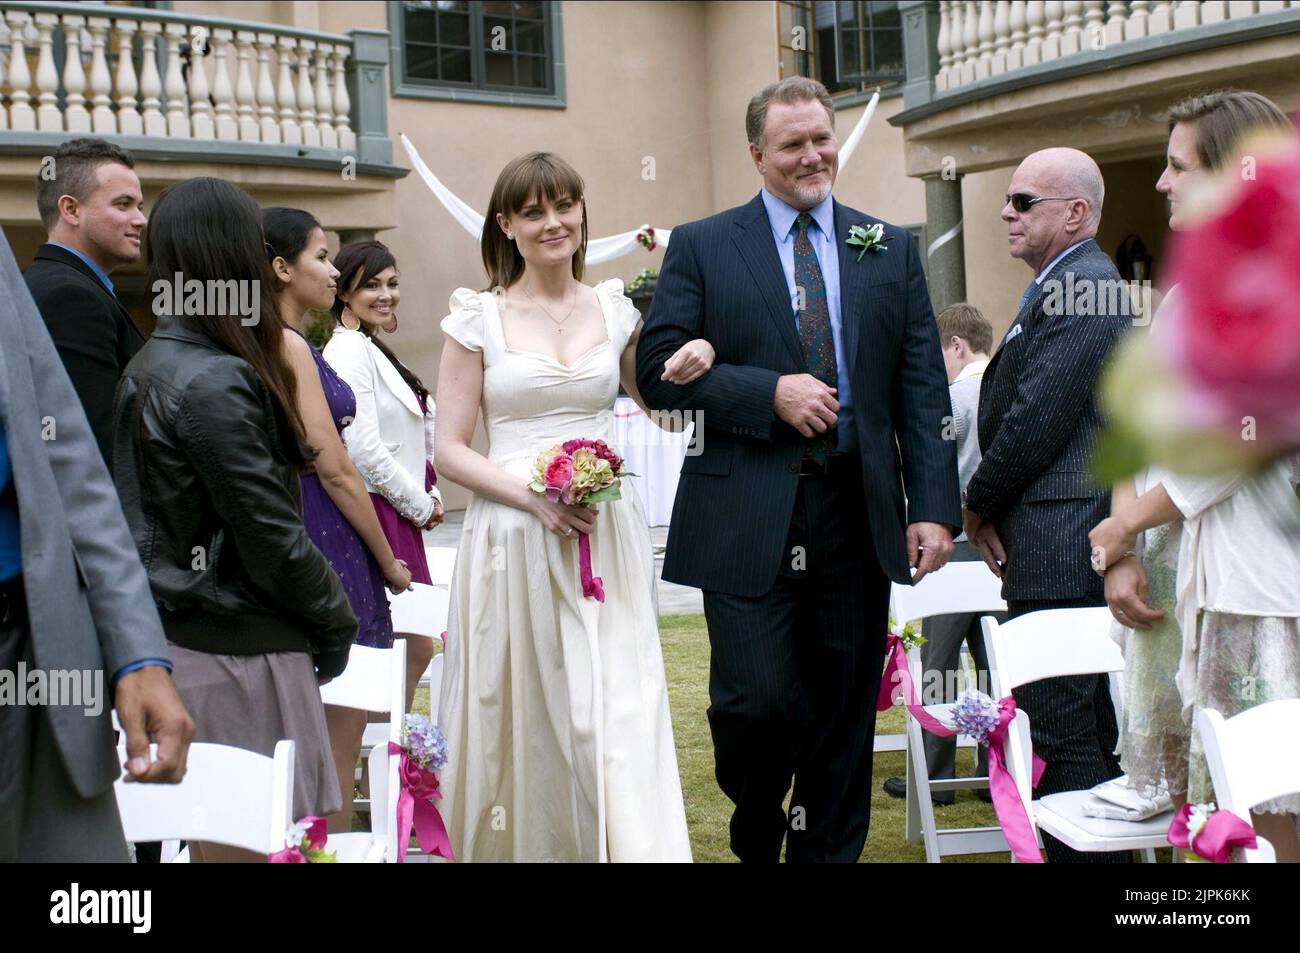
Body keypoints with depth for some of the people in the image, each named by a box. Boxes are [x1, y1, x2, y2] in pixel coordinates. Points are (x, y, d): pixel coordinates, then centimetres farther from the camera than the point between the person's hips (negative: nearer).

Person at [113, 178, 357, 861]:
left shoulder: (148, 368, 10)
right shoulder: (214, 382, -18)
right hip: (237, 650, -9)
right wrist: (334, 621, -3)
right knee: (249, 841, -2)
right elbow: (270, 536, -18)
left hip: (180, 633, 9)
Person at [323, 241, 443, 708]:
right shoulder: (347, 351, -13)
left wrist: (428, 495, 8)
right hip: (376, 514, -10)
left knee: (417, 648, 13)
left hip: (403, 515, 10)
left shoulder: (372, 349, 17)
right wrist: (421, 505, -9)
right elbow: (363, 450, -20)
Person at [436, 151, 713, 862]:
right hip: (515, 544, -2)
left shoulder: (615, 309, 8)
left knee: (620, 719, -4)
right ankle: (524, 848, 24)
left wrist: (694, 358, 0)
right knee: (524, 728, 5)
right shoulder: (479, 318, 0)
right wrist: (534, 496, -16)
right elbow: (450, 451, -1)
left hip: (607, 540, 2)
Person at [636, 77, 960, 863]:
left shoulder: (892, 251, 12)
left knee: (844, 713, 8)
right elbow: (660, 371, -2)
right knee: (757, 700, -8)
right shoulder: (702, 247, 5)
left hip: (860, 516, 3)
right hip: (747, 517, -2)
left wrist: (934, 506, -3)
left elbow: (923, 389, 7)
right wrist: (771, 393, -14)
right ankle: (756, 838, 21)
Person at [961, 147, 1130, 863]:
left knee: (1062, 728, -8)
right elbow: (1017, 407, 20)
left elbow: (1036, 419, -19)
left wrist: (979, 504, -5)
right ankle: (1102, 843, 26)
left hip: (1060, 546, -11)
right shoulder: (1068, 287, 20)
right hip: (1072, 544, 11)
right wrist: (989, 506, 10)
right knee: (1087, 719, 17)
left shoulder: (1078, 289, -14)